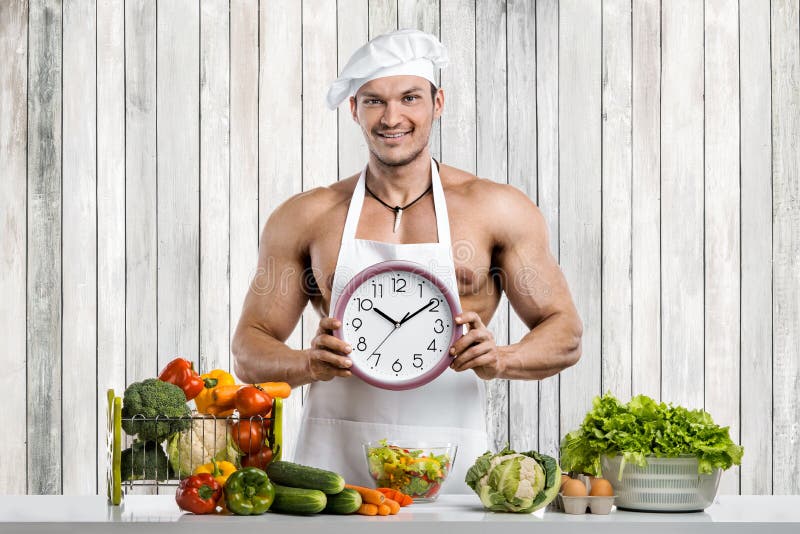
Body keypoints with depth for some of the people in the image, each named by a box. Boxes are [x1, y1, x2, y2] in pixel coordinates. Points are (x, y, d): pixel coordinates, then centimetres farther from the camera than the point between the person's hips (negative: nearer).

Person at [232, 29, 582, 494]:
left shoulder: (497, 209, 7)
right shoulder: (304, 218, 10)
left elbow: (565, 333, 10)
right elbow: (249, 351, 11)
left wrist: (498, 359, -11)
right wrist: (310, 364, -10)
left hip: (451, 467, 0)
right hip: (334, 460, 1)